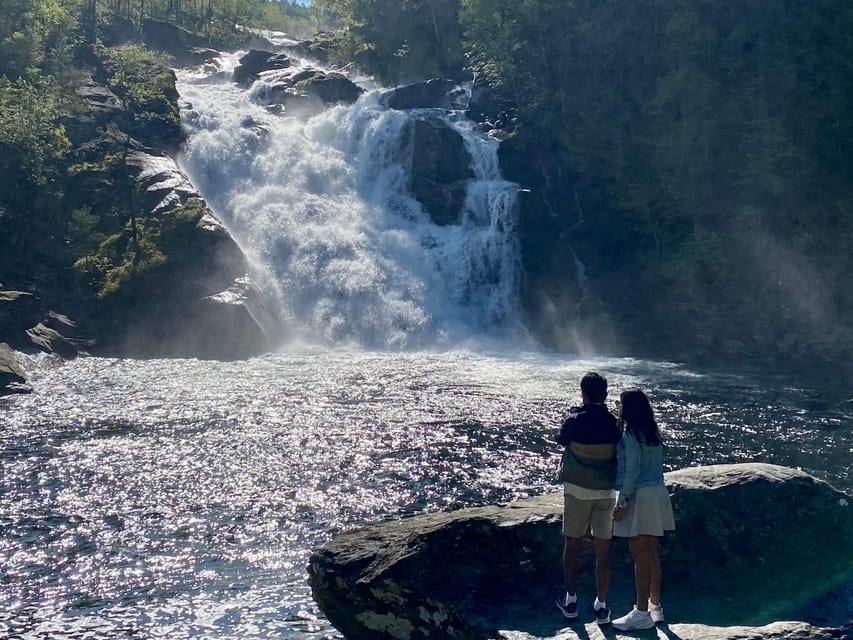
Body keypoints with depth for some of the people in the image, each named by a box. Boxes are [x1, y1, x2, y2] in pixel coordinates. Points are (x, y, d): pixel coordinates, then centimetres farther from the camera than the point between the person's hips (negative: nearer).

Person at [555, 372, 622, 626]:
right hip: (607, 491, 2)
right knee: (603, 548, 6)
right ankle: (601, 605, 11)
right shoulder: (615, 423, -6)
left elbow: (561, 439, 8)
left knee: (572, 544, 11)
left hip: (577, 489, -2)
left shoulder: (575, 420, -12)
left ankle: (571, 600, 17)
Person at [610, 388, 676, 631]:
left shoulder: (631, 436, -16)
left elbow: (632, 473, -19)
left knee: (640, 554, -4)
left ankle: (642, 613, 1)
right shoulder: (653, 432, 10)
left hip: (639, 496, -9)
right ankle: (655, 606, 23)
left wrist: (623, 504, -16)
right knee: (651, 552, 15)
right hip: (657, 492, 9)